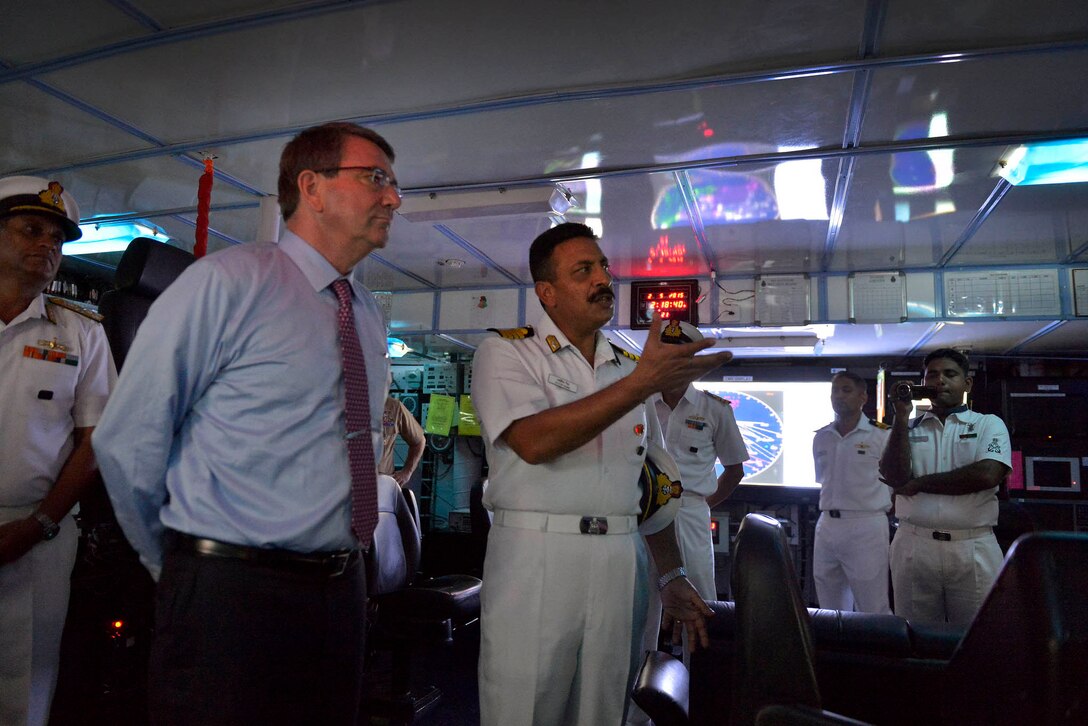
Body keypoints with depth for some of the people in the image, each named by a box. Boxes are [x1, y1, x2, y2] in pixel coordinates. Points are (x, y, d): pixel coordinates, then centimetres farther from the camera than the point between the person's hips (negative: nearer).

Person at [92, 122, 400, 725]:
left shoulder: (368, 314, 10)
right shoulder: (227, 282, -11)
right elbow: (127, 439, -8)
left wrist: (338, 552, 17)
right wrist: (176, 562, 3)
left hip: (340, 594, 7)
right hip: (231, 598, -6)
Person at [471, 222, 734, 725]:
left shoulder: (633, 368, 14)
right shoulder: (506, 353, -2)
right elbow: (534, 441, -20)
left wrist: (671, 575, 9)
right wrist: (643, 383, -20)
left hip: (621, 565, 5)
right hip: (535, 561, -4)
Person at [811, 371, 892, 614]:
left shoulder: (882, 435, -7)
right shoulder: (821, 437, 10)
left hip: (866, 527, -6)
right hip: (827, 526, 6)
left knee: (873, 611, -1)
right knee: (830, 611, 15)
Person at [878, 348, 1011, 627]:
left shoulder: (989, 424, 7)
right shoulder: (908, 428, 10)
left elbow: (987, 475, -11)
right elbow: (894, 477, -6)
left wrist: (918, 483, -6)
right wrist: (901, 416, -6)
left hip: (973, 549, -1)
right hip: (914, 546, 1)